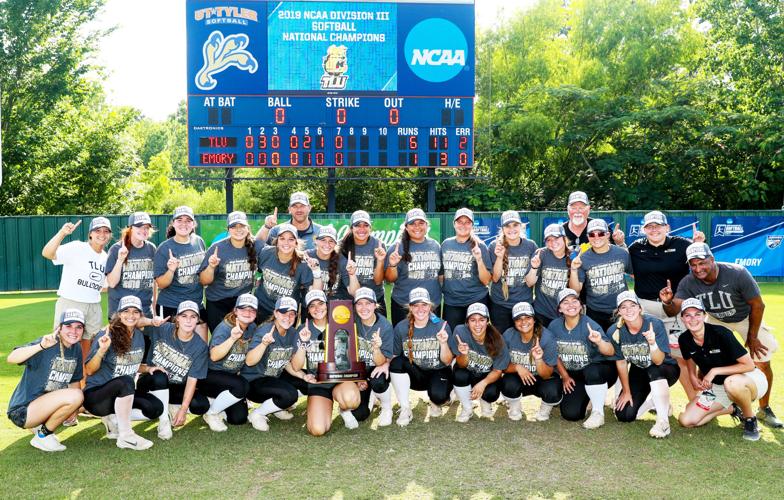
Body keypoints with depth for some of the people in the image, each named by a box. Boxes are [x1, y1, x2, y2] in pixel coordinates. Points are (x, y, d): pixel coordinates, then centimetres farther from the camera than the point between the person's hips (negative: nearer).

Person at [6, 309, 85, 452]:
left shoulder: (76, 349, 4)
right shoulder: (48, 344, -19)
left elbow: (75, 381, 11)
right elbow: (11, 358, -33)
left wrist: (77, 405, -5)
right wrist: (41, 346, -48)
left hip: (45, 405, 8)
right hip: (22, 411, -8)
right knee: (75, 396, -25)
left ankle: (41, 427, 9)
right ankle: (42, 437, -6)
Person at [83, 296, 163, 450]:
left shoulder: (139, 336, 4)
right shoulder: (106, 336, -15)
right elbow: (90, 371, -17)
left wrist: (148, 368, 0)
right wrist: (102, 350, -32)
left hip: (122, 395, 7)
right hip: (96, 394, -6)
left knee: (156, 408, -14)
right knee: (125, 381, -37)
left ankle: (112, 418, 1)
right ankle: (125, 436, -28)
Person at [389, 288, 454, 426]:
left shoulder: (442, 326, -11)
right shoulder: (401, 328, -8)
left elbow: (447, 362, -8)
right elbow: (394, 357, -2)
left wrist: (444, 343, -26)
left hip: (438, 373, -1)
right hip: (414, 375, 2)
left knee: (438, 395, -33)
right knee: (397, 362, -28)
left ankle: (435, 403, 8)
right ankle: (405, 409, -14)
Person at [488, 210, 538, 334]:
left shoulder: (530, 246, -4)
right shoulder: (495, 246, -7)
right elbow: (495, 278, -7)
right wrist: (499, 257, -21)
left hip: (524, 302, 1)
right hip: (499, 305, -1)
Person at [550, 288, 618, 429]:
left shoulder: (590, 325, -21)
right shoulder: (554, 326, -8)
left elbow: (611, 352, -32)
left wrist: (599, 341, -51)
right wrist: (565, 377, 6)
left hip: (601, 370, -4)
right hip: (574, 375, 4)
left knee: (591, 371, -38)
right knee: (570, 414, -10)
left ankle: (598, 413, -14)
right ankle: (587, 397, 25)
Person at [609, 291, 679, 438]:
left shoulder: (655, 324, -26)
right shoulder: (615, 331, -16)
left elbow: (658, 361, -31)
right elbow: (621, 362, -4)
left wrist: (653, 343, -51)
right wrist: (626, 391, 2)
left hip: (666, 370, -4)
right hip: (639, 373, 4)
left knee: (654, 370, -40)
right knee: (624, 415, -9)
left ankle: (663, 422, -28)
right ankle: (652, 400, 20)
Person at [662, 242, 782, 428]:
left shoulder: (737, 274, -33)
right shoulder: (689, 283, -25)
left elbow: (758, 305, -21)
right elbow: (674, 310, -31)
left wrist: (752, 337, -14)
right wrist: (667, 302, -56)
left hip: (746, 319, -2)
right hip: (716, 320, 2)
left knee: (763, 363, -4)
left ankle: (765, 409, 16)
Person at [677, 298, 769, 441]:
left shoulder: (721, 333, -25)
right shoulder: (684, 340, -9)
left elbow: (749, 365, -24)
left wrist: (714, 371, -24)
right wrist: (694, 377, -4)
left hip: (751, 379, -6)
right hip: (717, 387, 6)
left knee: (731, 383, -42)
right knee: (686, 420, -8)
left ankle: (750, 419, -10)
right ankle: (733, 409, 13)